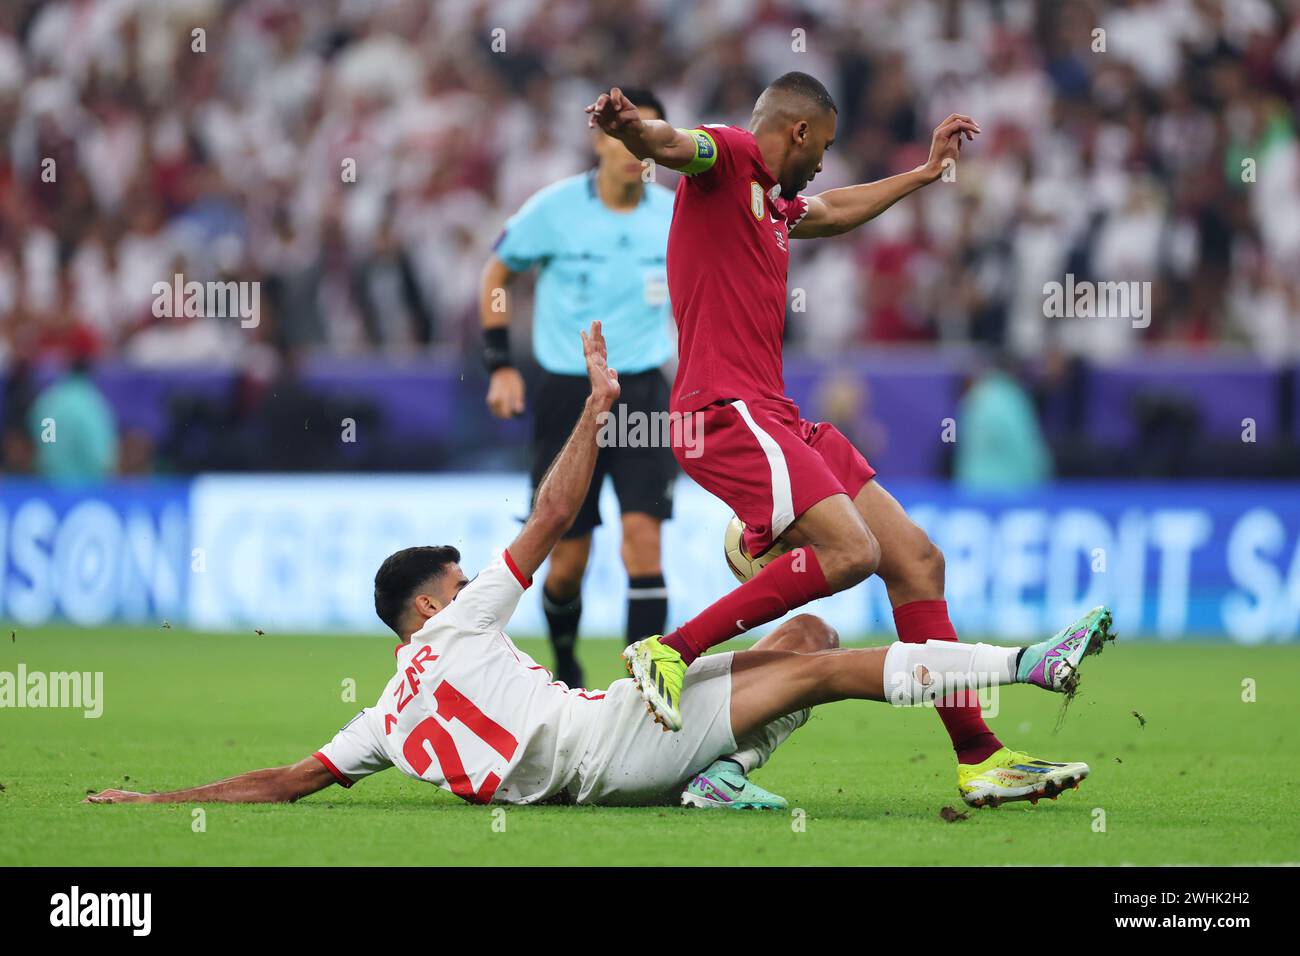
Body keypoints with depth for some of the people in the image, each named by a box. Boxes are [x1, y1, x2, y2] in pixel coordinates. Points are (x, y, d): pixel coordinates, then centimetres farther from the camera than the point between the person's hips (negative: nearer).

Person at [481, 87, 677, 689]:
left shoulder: (675, 216, -1)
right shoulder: (554, 209, -6)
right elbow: (497, 273, 8)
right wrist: (500, 364, 1)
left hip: (642, 393, 1)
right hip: (567, 395, -1)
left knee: (643, 537, -16)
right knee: (569, 561, 2)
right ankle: (565, 668, 31)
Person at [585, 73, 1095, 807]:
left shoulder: (771, 203, 25)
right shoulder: (727, 157, -3)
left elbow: (838, 211, 48)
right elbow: (673, 146, -28)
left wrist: (926, 172, 58)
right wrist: (632, 128, -51)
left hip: (777, 416, 10)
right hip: (727, 410, -10)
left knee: (917, 561, 7)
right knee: (849, 550, -27)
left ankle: (978, 757, 11)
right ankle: (671, 650, -19)